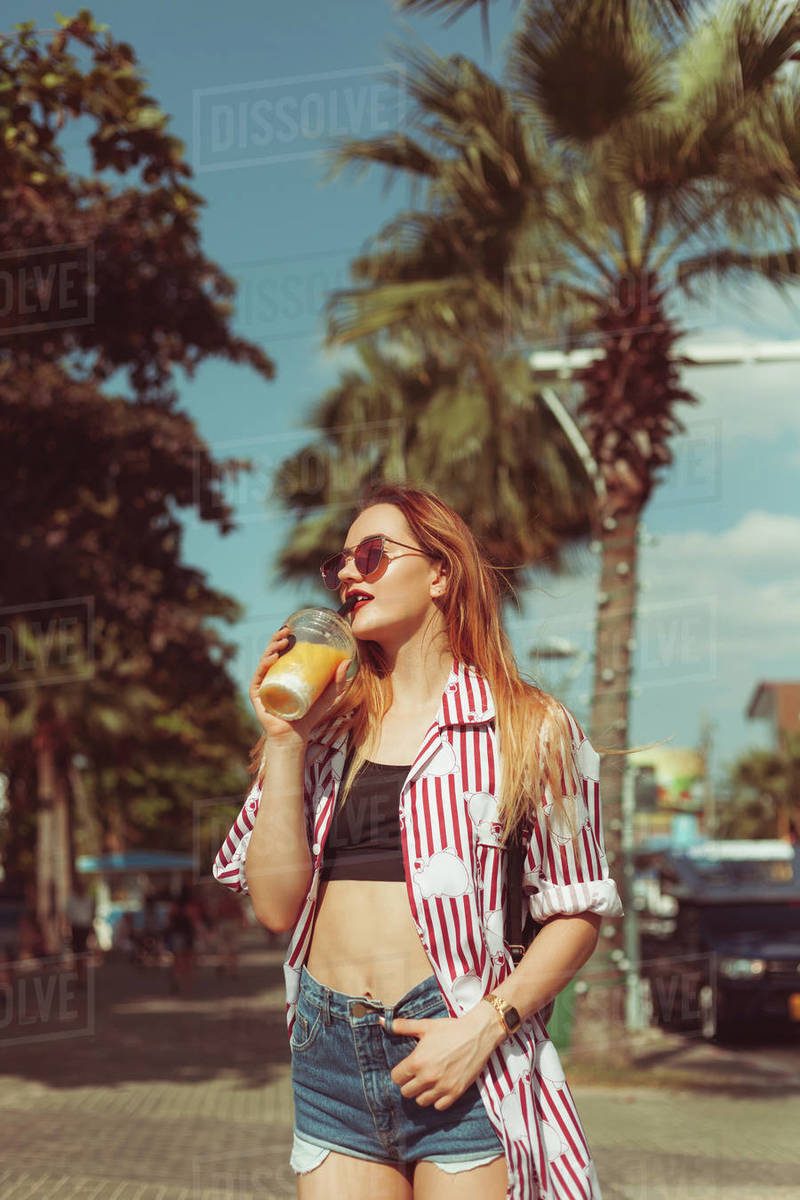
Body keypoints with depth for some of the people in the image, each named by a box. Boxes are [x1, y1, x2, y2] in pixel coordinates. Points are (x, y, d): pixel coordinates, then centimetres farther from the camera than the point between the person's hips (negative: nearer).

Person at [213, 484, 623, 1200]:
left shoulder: (526, 727, 0)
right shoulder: (326, 726, 11)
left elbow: (578, 912, 0)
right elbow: (275, 905, 2)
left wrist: (484, 1027, -12)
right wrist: (285, 742, -2)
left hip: (464, 1063, -3)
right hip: (329, 1054, 3)